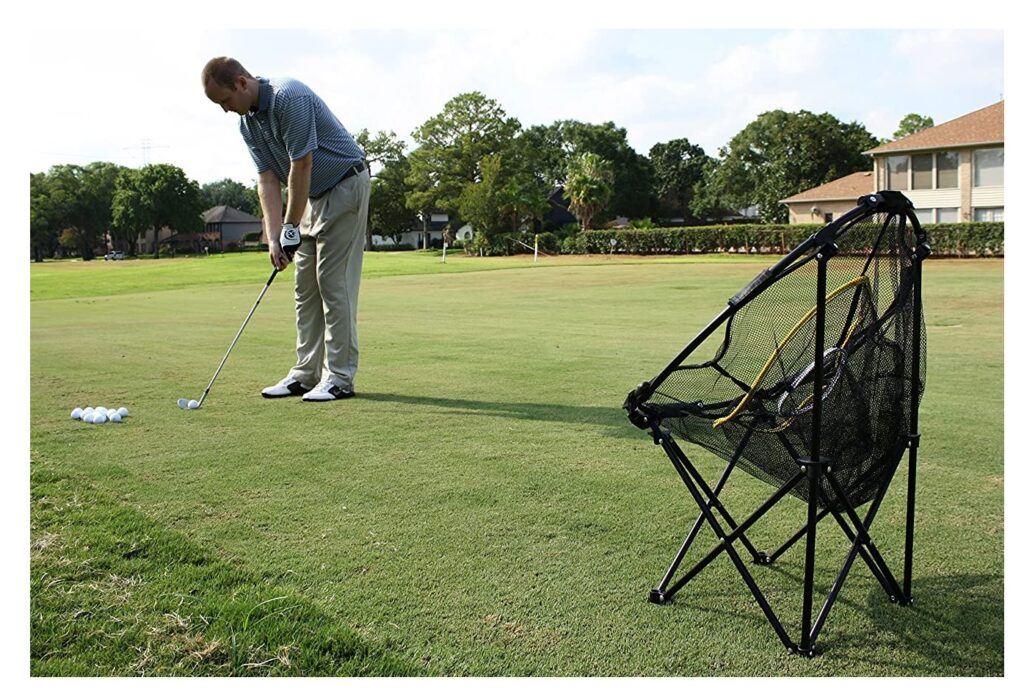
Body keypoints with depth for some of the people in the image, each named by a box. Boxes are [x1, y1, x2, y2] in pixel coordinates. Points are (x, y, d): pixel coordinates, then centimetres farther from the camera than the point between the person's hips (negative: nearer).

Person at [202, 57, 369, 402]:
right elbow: (268, 179, 1)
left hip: (345, 186, -9)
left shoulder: (289, 97, -23)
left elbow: (301, 166, -23)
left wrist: (290, 228, -18)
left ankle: (340, 377, -6)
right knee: (306, 288, 7)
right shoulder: (247, 124, 4)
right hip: (313, 195, 9)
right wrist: (273, 237, -9)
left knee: (334, 283, -11)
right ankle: (306, 373, 12)